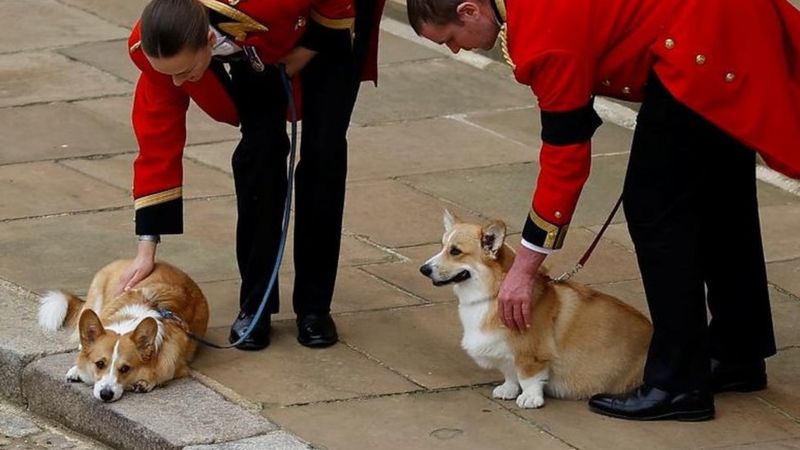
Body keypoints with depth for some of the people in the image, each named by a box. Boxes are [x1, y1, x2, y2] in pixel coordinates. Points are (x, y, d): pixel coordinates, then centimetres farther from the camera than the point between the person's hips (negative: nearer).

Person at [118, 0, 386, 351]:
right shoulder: (160, 49, -31)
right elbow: (157, 141, -24)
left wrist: (307, 51, -22)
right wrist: (146, 250, -24)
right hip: (257, 50, 3)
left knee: (323, 151, -10)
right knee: (259, 150, -12)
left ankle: (314, 306, 0)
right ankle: (254, 305, -1)